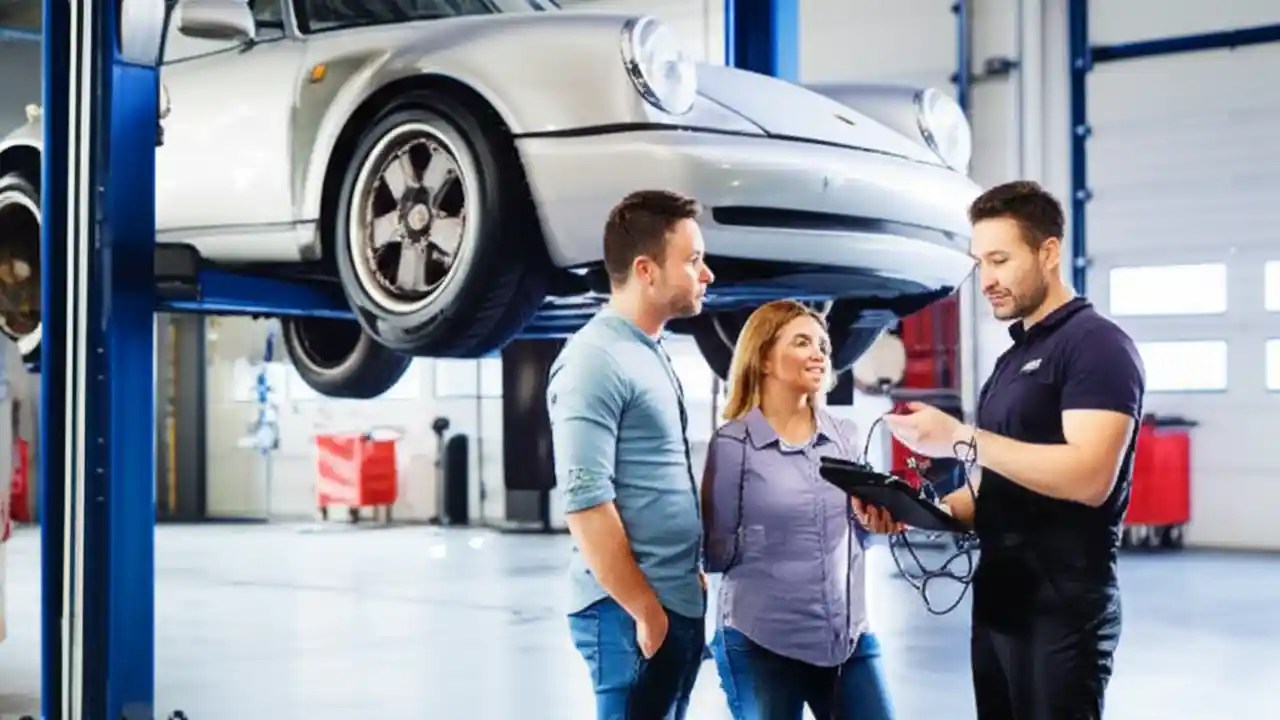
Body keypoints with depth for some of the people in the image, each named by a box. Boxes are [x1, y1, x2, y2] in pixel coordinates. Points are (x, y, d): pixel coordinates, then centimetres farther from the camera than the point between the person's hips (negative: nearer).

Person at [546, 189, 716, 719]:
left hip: (679, 604, 9)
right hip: (633, 612, -9)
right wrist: (645, 611, -19)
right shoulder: (596, 360, -16)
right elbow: (585, 502, -22)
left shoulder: (651, 353, 14)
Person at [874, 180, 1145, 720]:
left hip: (1062, 609, -8)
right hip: (997, 602, 8)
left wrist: (962, 439, -21)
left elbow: (1090, 477, -23)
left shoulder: (1097, 344, -10)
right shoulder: (1010, 361, 17)